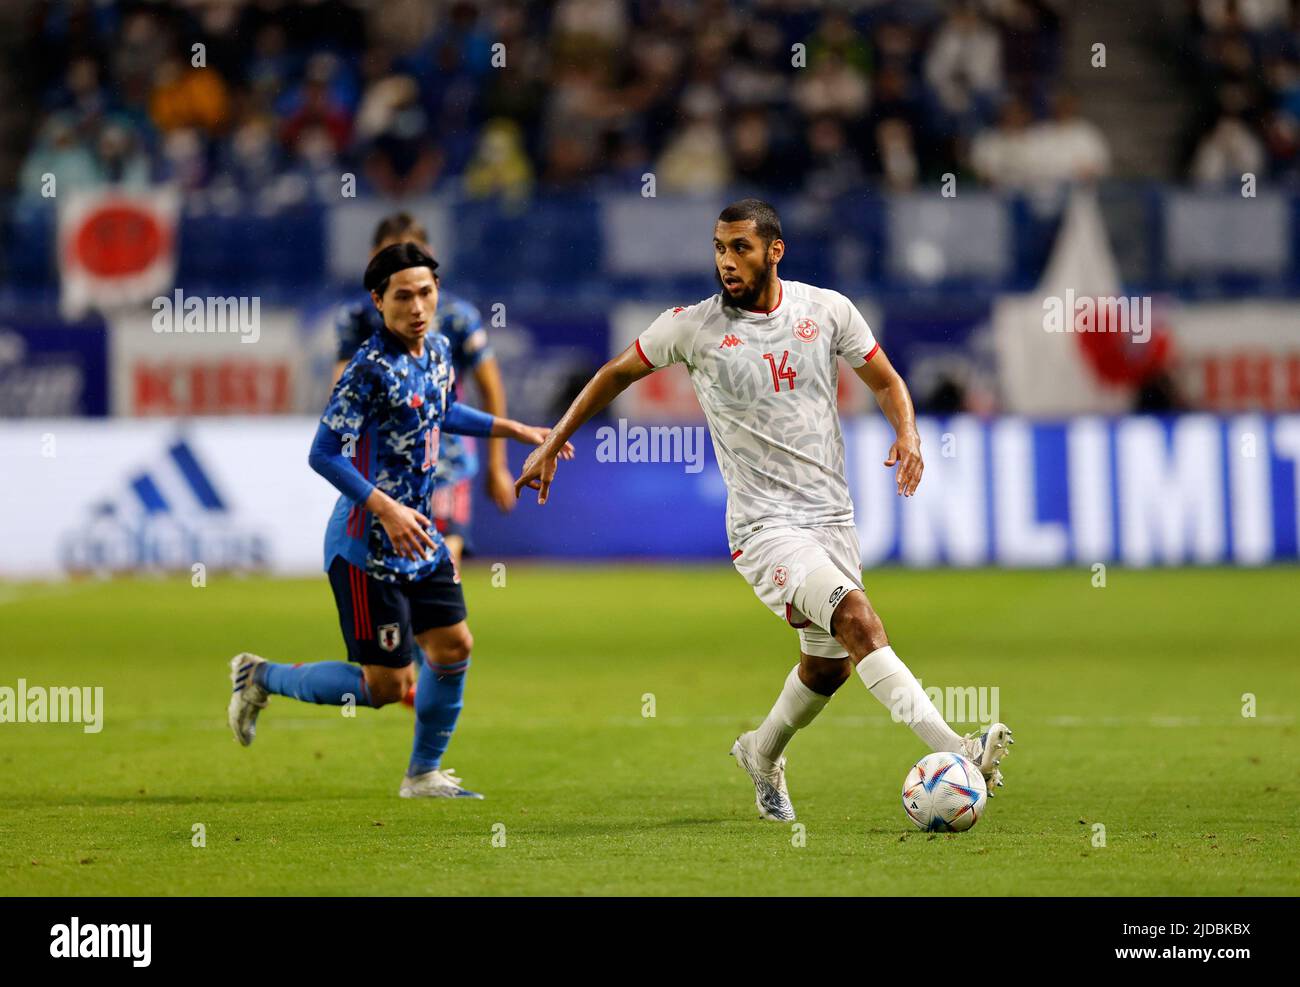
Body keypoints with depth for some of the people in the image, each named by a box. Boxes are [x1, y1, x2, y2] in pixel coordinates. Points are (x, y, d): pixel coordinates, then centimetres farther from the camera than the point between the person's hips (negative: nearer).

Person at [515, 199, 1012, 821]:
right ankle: (952, 751, -34)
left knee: (830, 664, 14)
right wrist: (552, 444, 14)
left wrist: (907, 434, -8)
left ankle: (762, 753, 43)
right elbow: (618, 373, 11)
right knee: (857, 618, -25)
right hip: (764, 526, -5)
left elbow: (885, 381, 12)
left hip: (831, 514, 5)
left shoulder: (827, 310, 2)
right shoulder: (693, 326, -4)